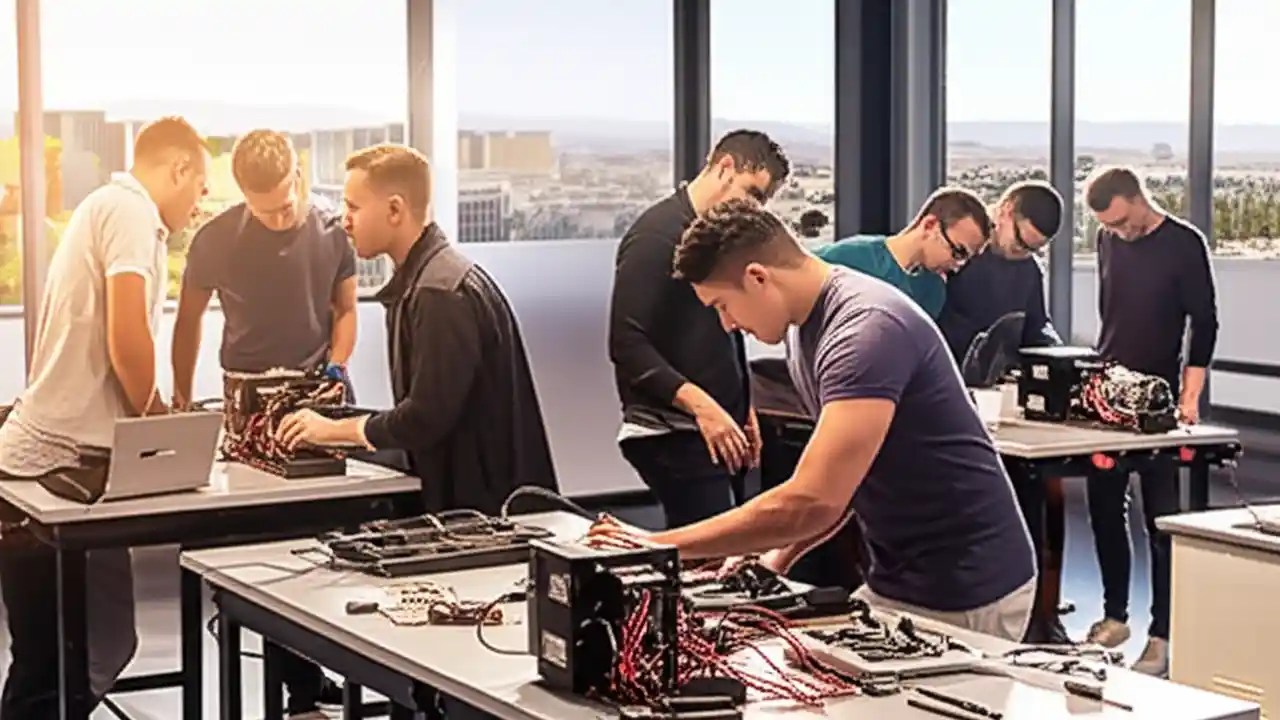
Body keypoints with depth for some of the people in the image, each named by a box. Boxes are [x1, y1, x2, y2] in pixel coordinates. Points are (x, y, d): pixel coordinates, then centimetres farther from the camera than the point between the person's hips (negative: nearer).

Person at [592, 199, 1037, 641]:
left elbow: (813, 502, -29)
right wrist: (779, 555, 0)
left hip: (963, 594, -8)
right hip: (897, 581, 8)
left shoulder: (867, 329, -22)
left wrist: (662, 545, -24)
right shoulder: (805, 328, 8)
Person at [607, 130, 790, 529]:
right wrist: (700, 404, -26)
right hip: (673, 435, -9)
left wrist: (743, 408, 16)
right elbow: (626, 345, -18)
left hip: (720, 428, 9)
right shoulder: (658, 235, -10)